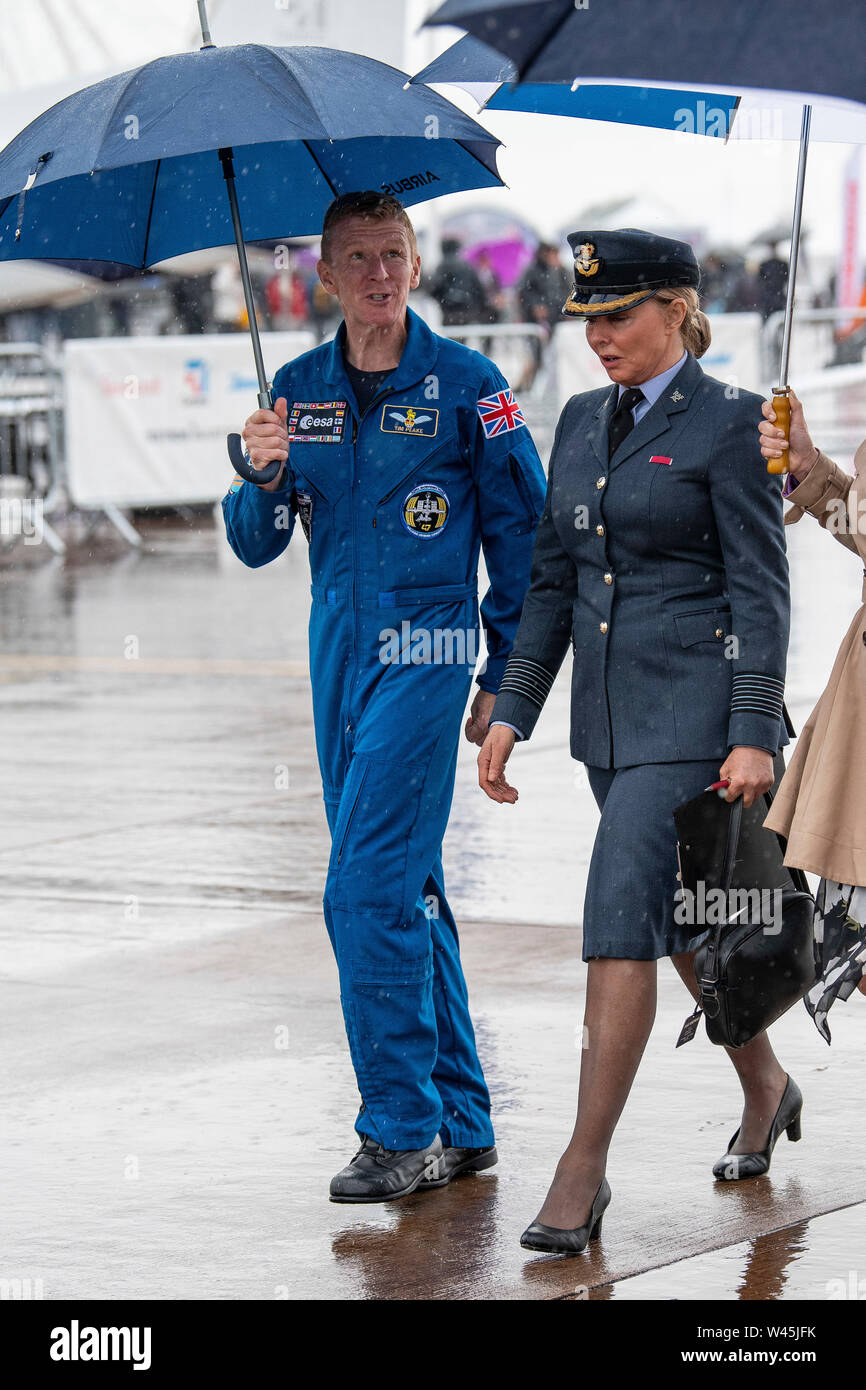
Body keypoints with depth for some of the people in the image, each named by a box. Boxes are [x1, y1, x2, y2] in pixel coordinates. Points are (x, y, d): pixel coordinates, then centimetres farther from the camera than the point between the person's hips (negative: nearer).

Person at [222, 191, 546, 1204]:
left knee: (369, 889, -13)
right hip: (339, 658, 6)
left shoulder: (466, 385, -4)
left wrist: (506, 675, -2)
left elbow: (522, 534, 0)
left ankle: (402, 1129, -7)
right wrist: (264, 474, -13)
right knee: (408, 892, 10)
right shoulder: (298, 389, 9)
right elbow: (255, 546, 8)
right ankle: (462, 1122, 18)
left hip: (427, 654, -6)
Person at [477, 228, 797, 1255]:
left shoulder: (729, 426, -8)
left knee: (619, 917, -13)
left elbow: (760, 591, -10)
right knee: (681, 916, 17)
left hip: (693, 707, -7)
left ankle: (584, 1167, -10)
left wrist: (753, 735, -16)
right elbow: (551, 578, 15)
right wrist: (512, 710, 9)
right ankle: (766, 1088, 38)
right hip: (610, 708, 7)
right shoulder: (583, 422, 12)